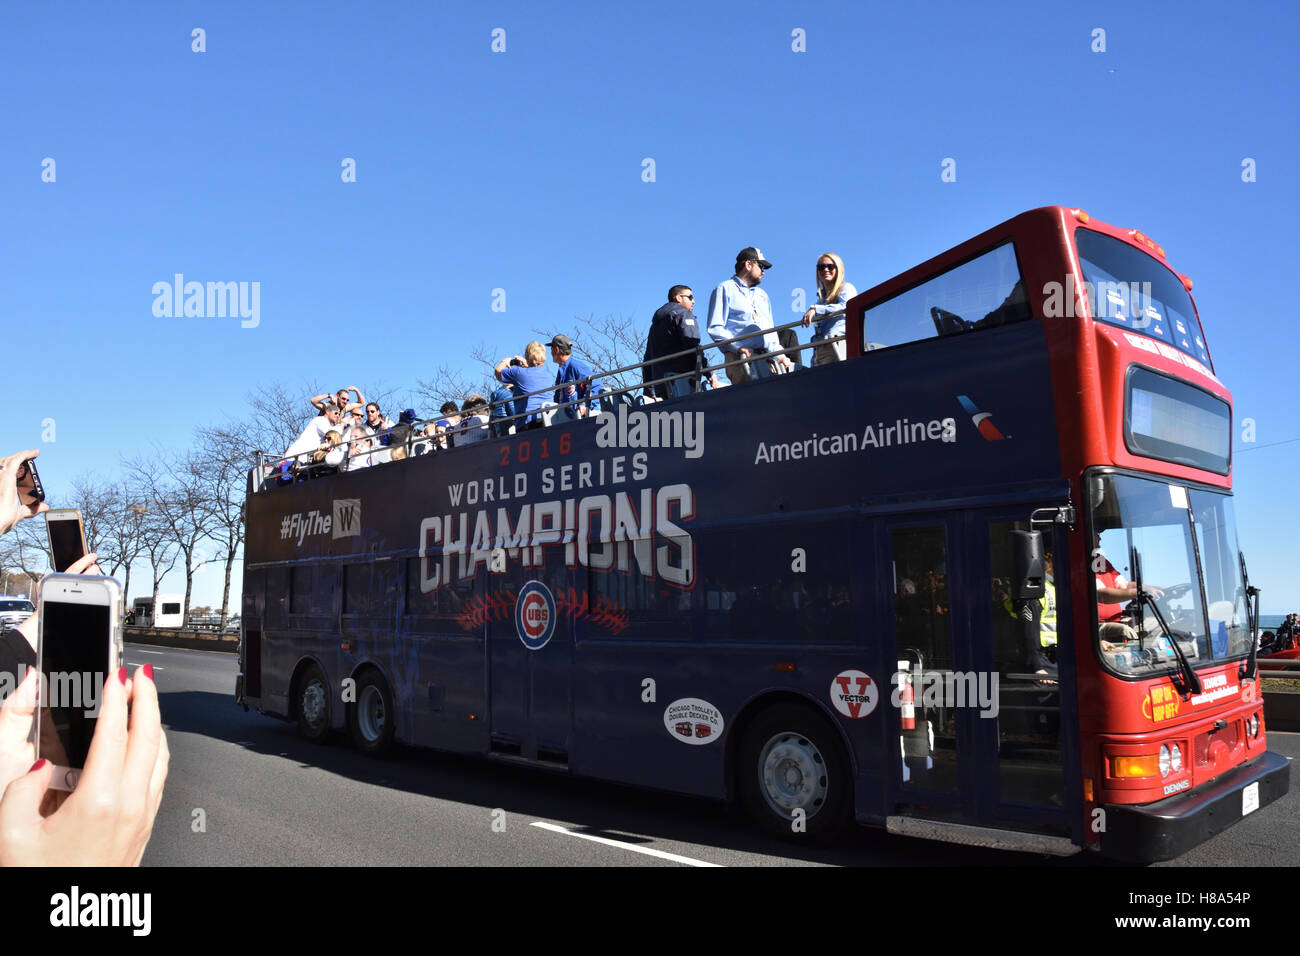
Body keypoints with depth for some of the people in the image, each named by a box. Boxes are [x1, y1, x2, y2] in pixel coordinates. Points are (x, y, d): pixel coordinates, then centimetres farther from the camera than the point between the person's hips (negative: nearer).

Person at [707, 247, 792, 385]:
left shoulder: (762, 295, 33)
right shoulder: (725, 289, 9)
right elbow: (715, 329, -3)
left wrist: (779, 354, 13)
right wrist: (739, 347, -14)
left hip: (769, 357, 7)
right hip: (742, 358, -6)